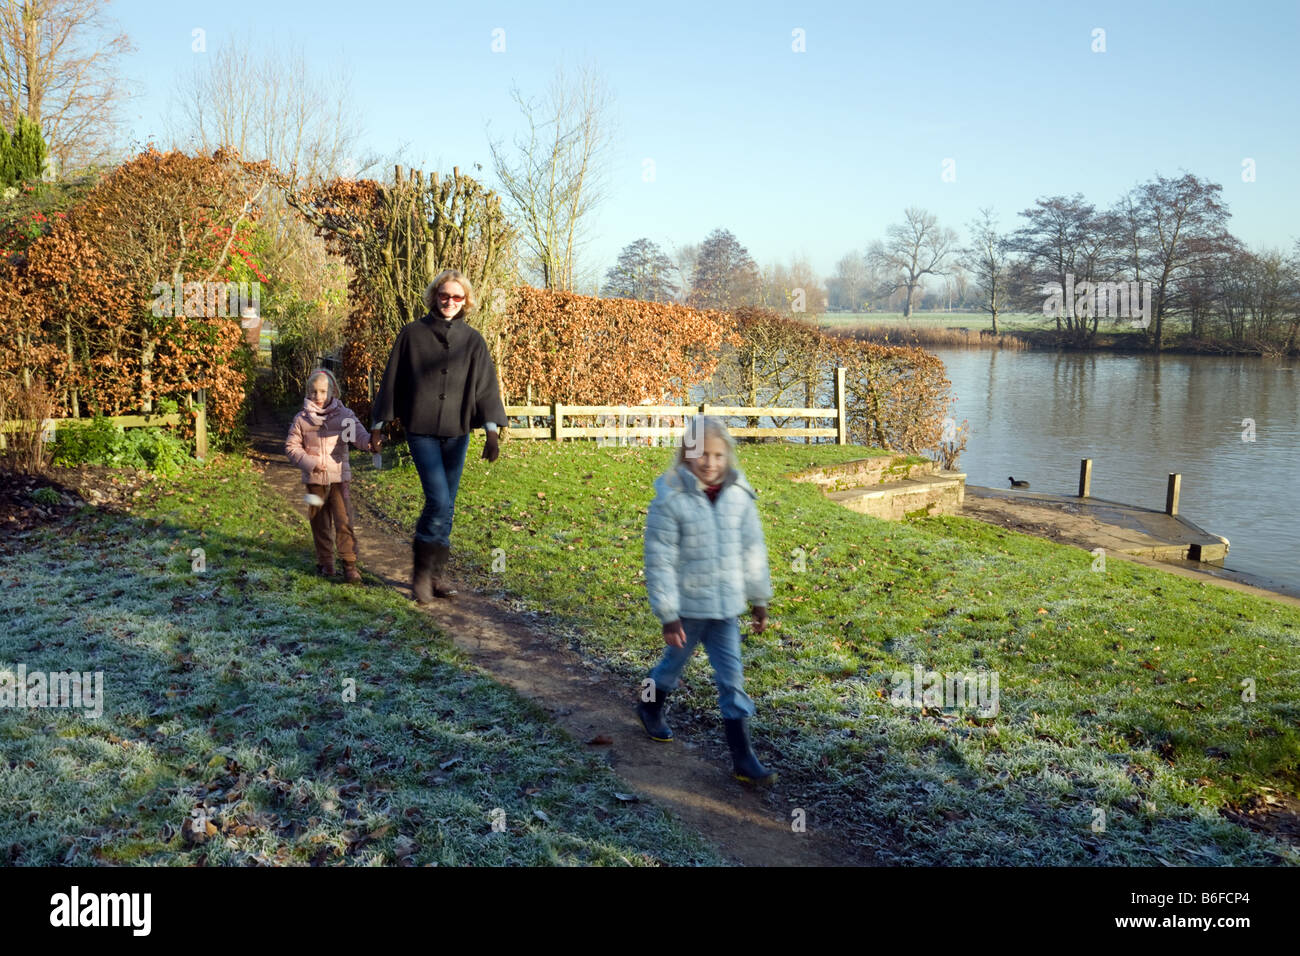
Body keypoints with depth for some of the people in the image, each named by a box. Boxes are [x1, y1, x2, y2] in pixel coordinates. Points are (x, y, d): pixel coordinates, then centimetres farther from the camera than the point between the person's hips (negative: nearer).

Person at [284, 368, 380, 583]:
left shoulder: (344, 415, -2)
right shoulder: (301, 419, 2)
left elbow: (357, 432, -17)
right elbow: (291, 446, 5)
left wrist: (369, 442, -41)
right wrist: (310, 462, -10)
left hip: (339, 478, -2)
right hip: (314, 480, 2)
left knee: (344, 521, -10)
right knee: (320, 523, 11)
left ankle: (349, 563, -4)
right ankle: (325, 563, 24)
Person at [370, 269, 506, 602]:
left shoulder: (472, 340, 5)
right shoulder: (412, 334, 0)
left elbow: (486, 387, 2)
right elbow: (392, 381, 5)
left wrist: (492, 432, -7)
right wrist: (378, 427, 6)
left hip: (456, 434, 3)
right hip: (421, 431, -3)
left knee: (447, 507, 8)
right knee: (438, 501, -14)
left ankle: (436, 574, 21)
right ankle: (422, 571, 4)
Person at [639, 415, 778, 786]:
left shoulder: (739, 495, -4)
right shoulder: (671, 500, -17)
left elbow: (752, 549, 6)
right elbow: (660, 561, -15)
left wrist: (759, 599, 11)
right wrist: (668, 615, -15)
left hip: (726, 606, 3)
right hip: (687, 605, -3)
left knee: (732, 678, 5)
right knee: (676, 661, 19)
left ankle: (743, 758, 11)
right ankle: (649, 706, 49)